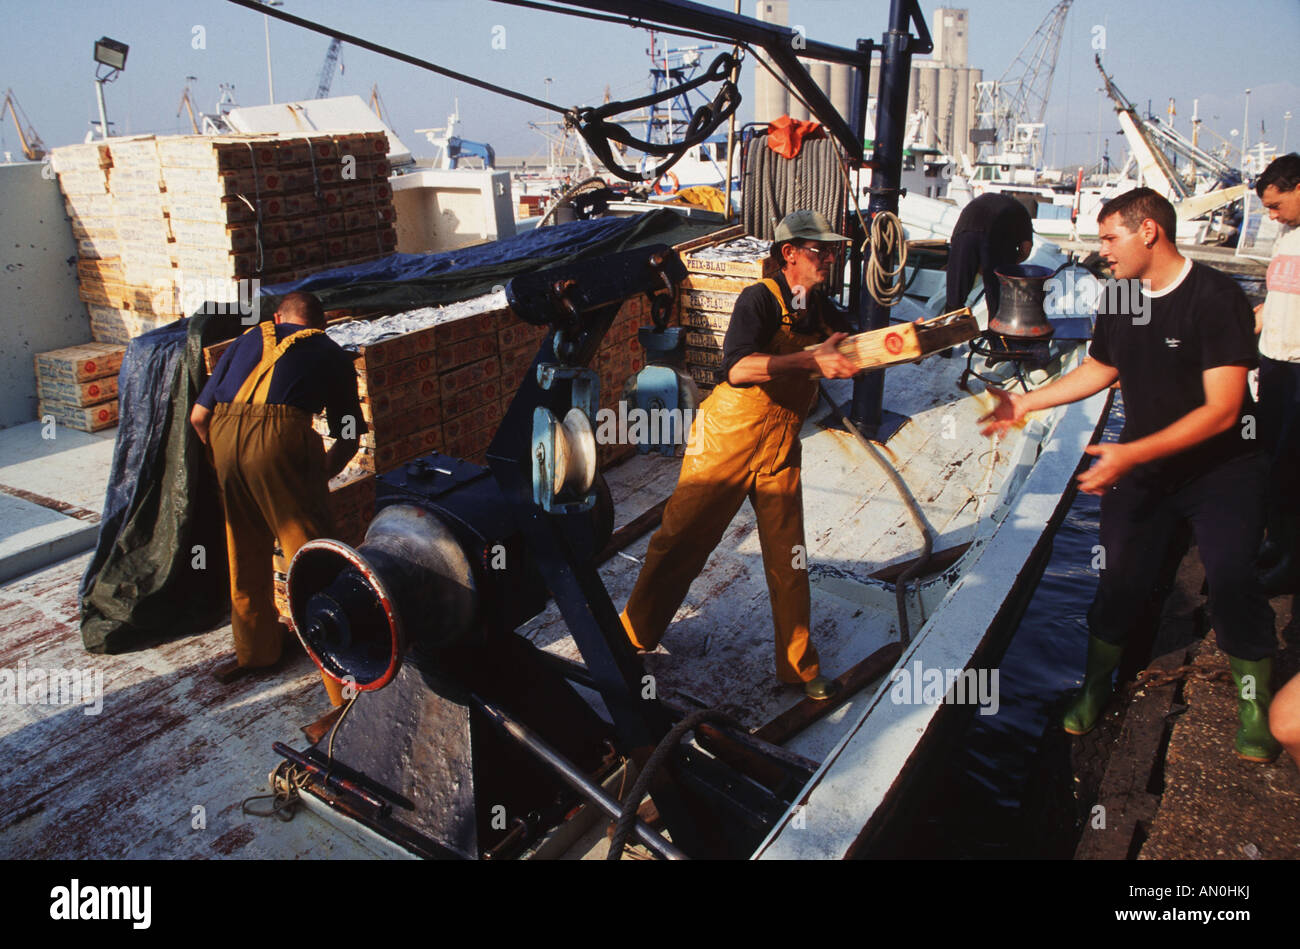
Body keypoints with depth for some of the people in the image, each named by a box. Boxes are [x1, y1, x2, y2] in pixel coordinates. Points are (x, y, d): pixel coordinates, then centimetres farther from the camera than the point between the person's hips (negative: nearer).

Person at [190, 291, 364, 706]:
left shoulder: (248, 340, 29)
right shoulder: (331, 354, 23)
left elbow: (198, 415, 23)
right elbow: (349, 438, 18)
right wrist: (318, 477, 32)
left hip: (224, 436, 4)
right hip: (281, 437, -3)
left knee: (245, 555, 20)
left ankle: (256, 649, 38)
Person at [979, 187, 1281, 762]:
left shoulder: (1216, 297, -20)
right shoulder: (1119, 300, 0)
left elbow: (1221, 409, -25)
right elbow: (1098, 369, 17)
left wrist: (1129, 454, -33)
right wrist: (1023, 403, 11)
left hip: (1220, 472, -4)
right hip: (1140, 469, 5)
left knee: (1234, 586, -5)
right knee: (1120, 580, 5)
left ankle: (1255, 704, 18)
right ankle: (1095, 686, 23)